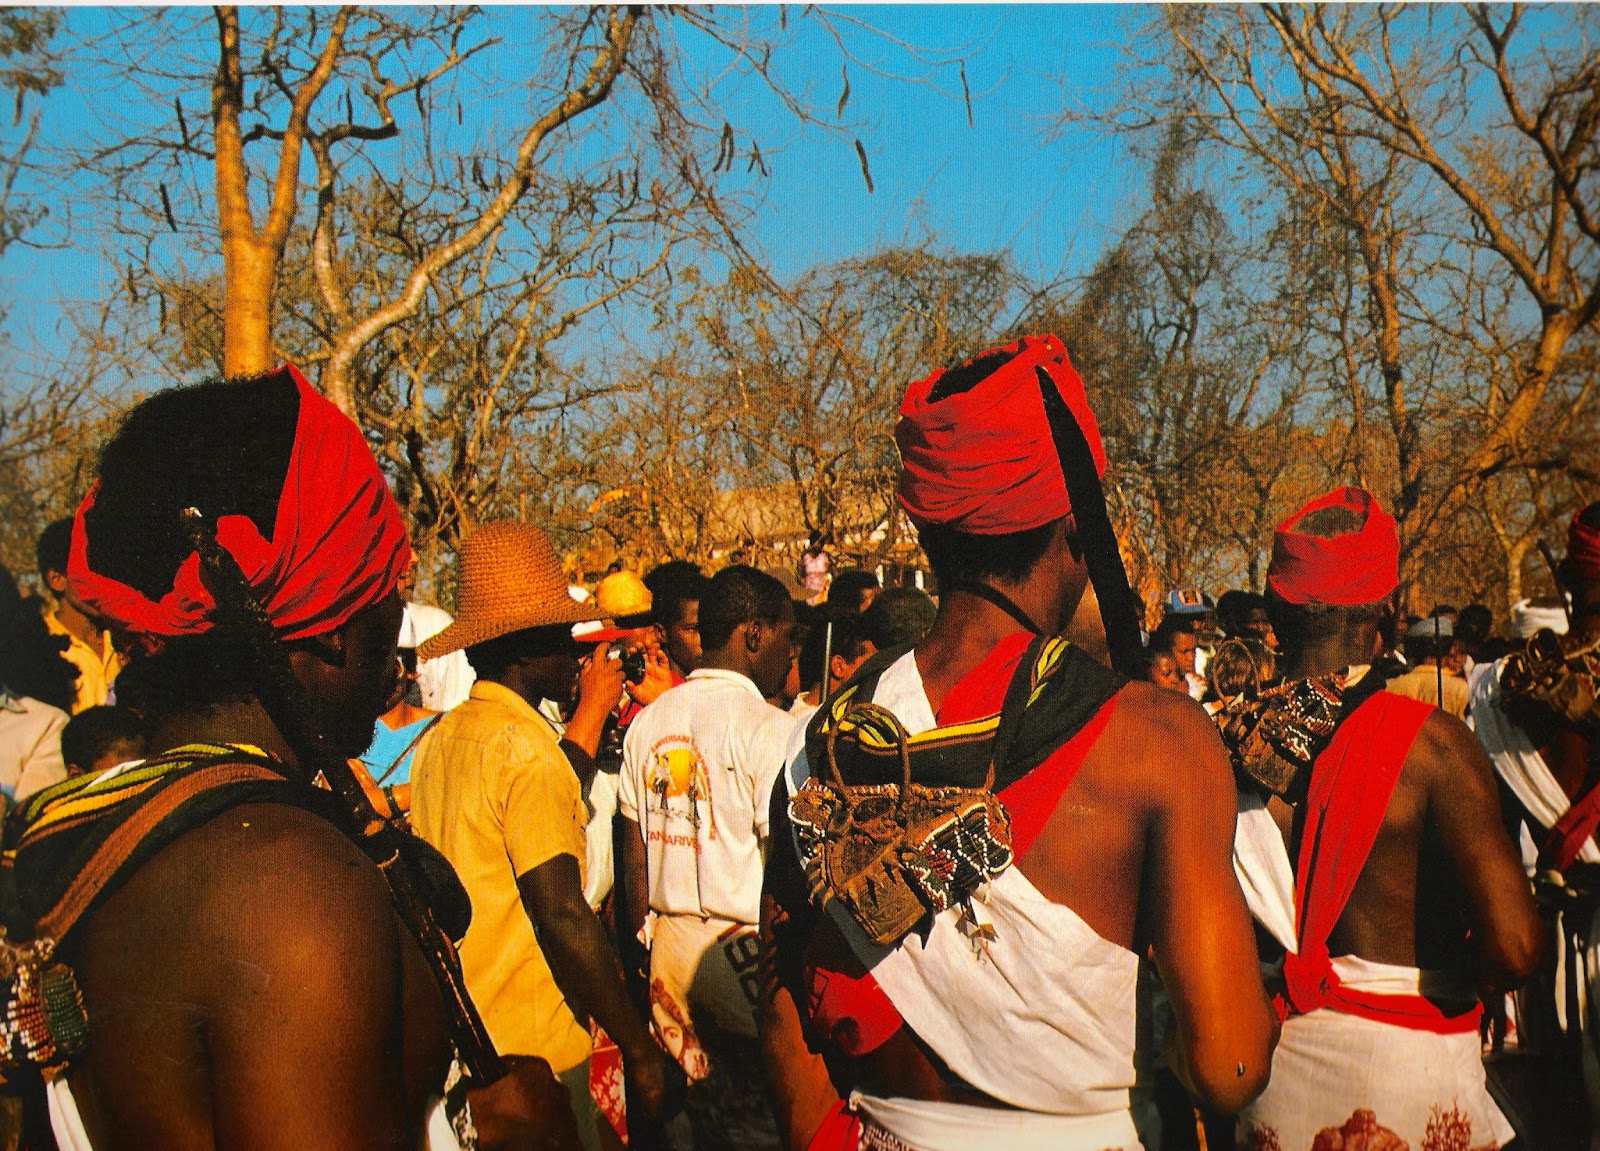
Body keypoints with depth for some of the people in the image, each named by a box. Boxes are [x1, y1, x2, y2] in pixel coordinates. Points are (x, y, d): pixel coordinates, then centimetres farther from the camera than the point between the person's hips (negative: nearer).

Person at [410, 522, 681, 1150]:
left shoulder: (437, 741, 6)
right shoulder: (526, 745, -19)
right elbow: (563, 916, -21)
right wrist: (639, 1047, -15)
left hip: (460, 1041, 8)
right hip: (530, 1049, -8)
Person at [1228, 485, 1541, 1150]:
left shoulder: (1224, 740, -8)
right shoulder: (1430, 742, -18)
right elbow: (1513, 951, -23)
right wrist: (1450, 970, -2)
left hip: (1268, 1053, 3)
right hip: (1405, 1054, -3)